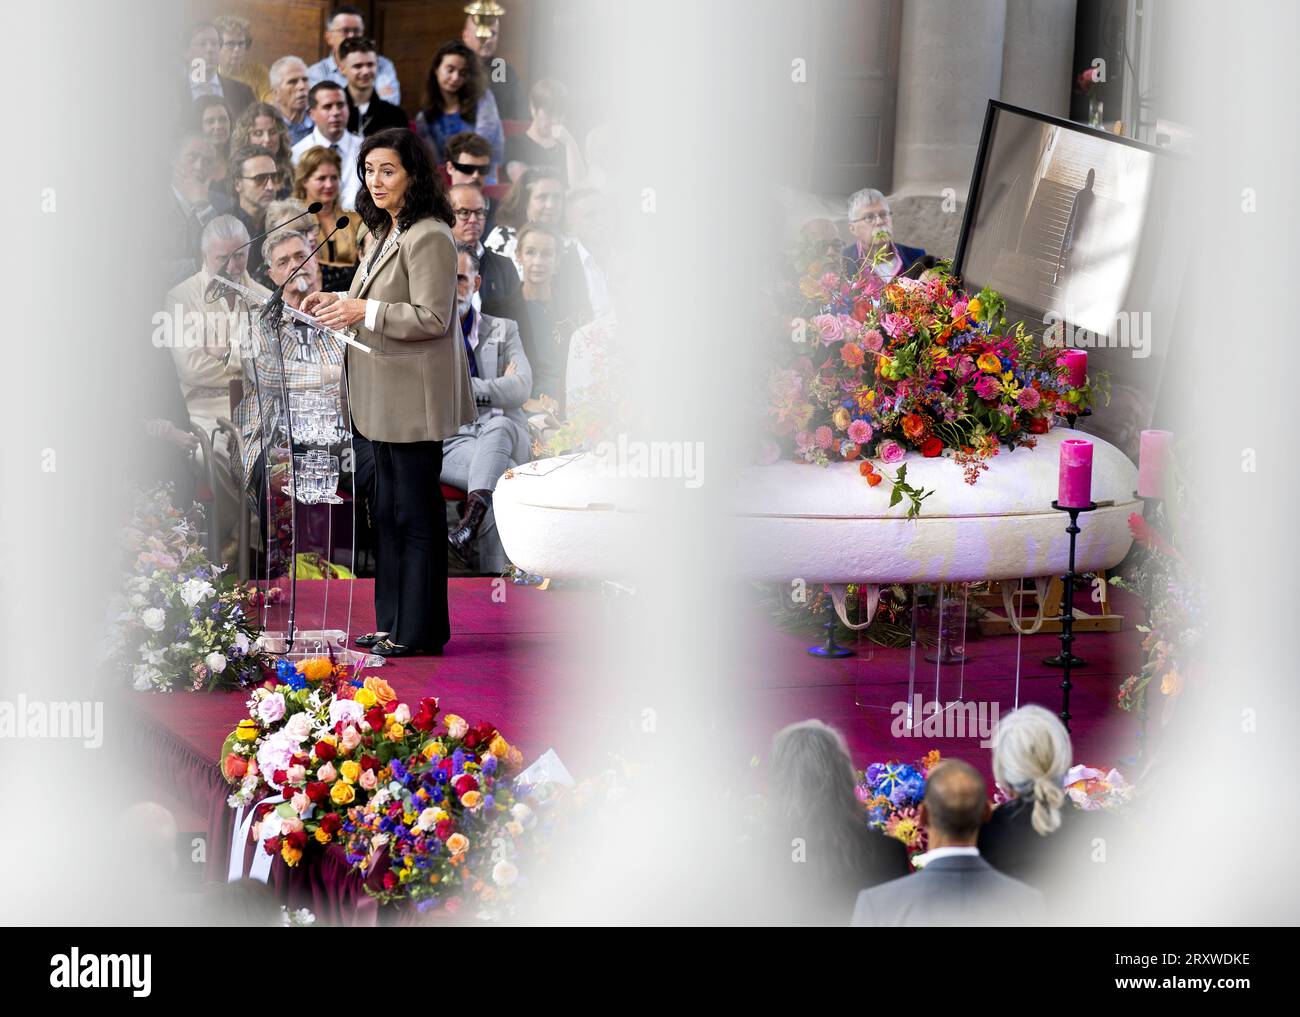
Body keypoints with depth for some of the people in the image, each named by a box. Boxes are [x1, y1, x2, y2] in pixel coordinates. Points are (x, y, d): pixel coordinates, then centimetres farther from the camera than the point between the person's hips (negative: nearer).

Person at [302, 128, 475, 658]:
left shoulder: (428, 237, -17)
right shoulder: (389, 232, 15)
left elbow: (432, 317, -21)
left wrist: (365, 311, -22)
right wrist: (341, 300, 10)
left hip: (413, 401, -10)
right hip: (386, 396, 10)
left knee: (416, 512, -3)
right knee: (386, 509, 14)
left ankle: (420, 631, 5)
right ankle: (394, 623, 22)